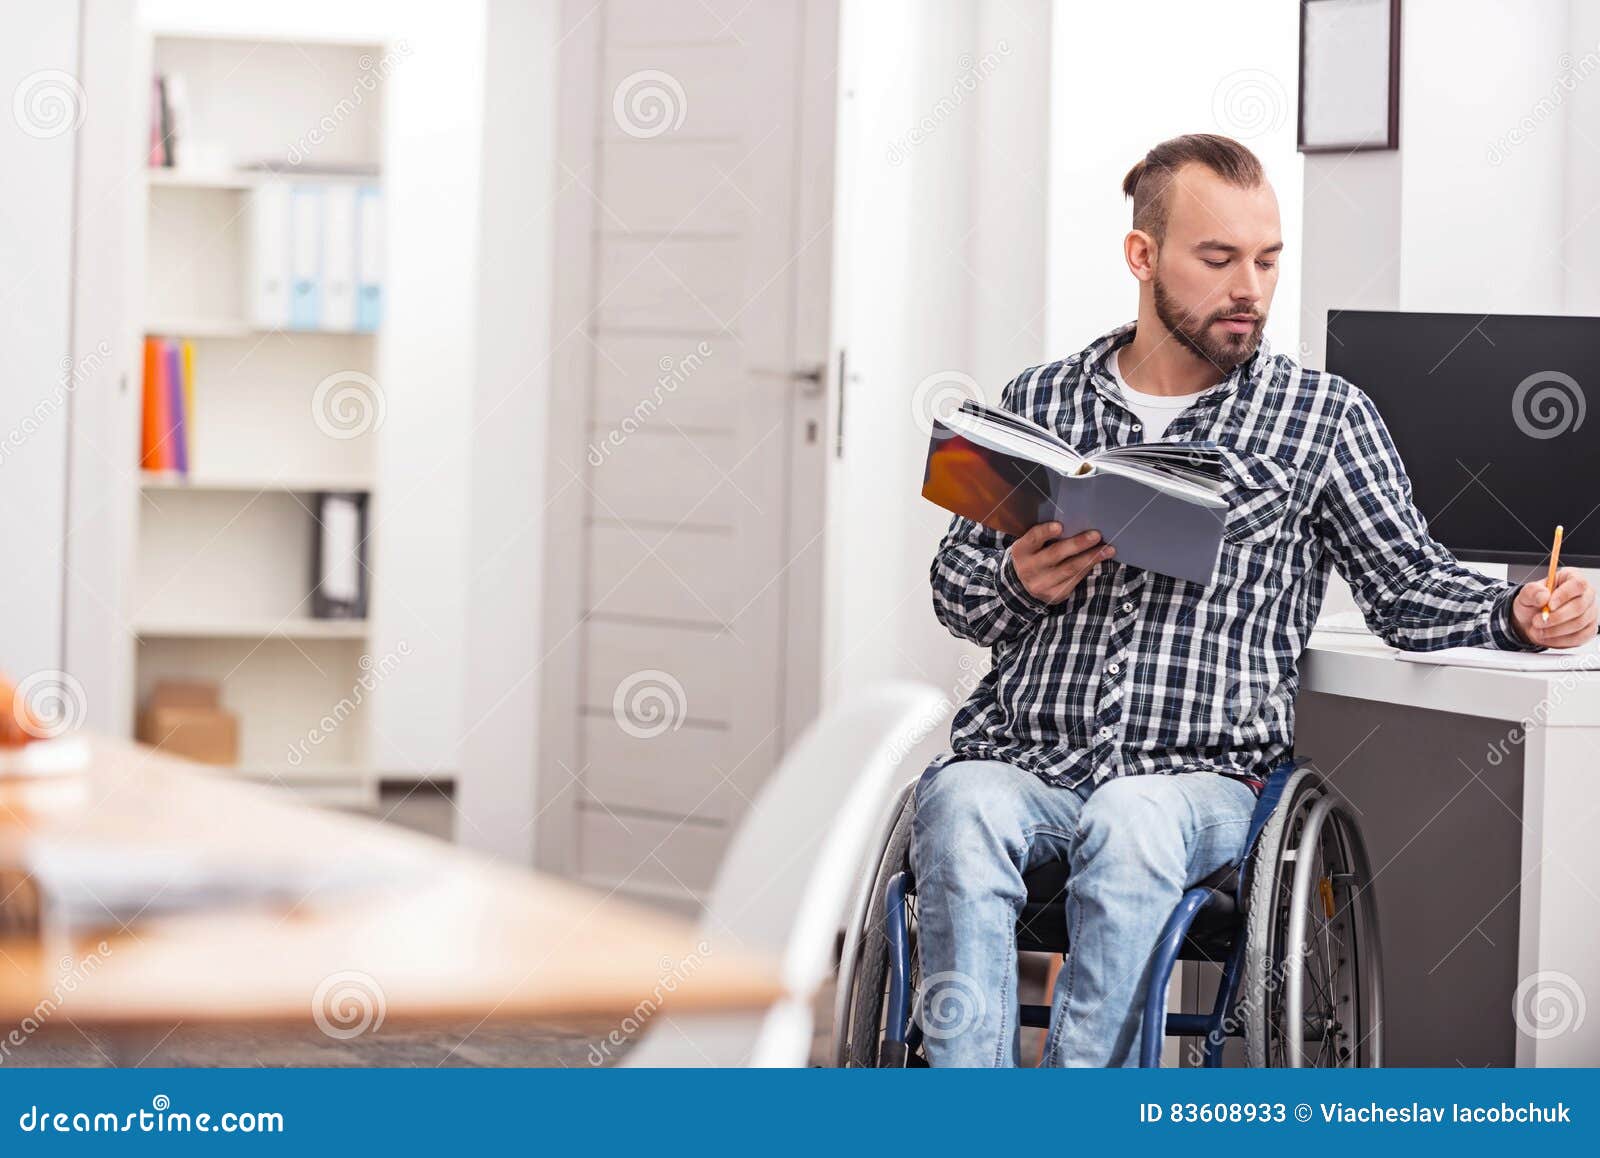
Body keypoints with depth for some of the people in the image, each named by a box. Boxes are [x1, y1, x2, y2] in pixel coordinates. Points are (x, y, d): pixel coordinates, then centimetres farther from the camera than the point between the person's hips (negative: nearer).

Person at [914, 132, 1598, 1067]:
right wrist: (1020, 583, -3)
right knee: (959, 807, -33)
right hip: (1021, 753, 2)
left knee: (1130, 819, -37)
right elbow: (955, 584, 20)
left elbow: (1407, 582, 10)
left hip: (1201, 773, -2)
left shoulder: (1325, 416, 12)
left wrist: (1515, 613, -10)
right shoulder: (1040, 403, 17)